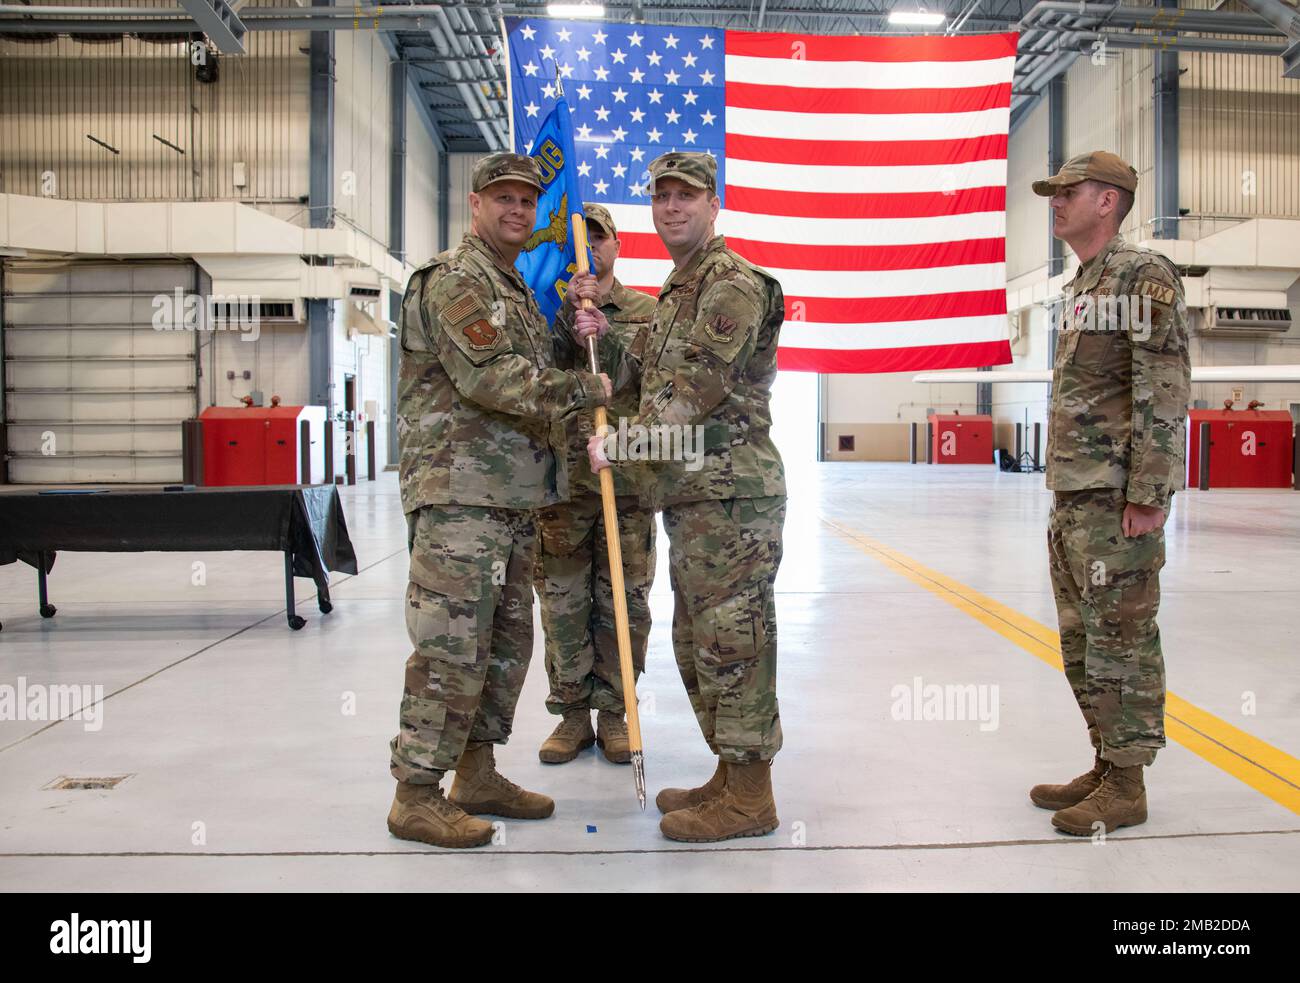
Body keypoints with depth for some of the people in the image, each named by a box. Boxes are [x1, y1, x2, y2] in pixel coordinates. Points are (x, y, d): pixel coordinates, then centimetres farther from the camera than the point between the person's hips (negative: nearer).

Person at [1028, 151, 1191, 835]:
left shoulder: (1145, 275, -8)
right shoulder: (1080, 289, 20)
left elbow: (1165, 394, -15)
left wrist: (1146, 496, -20)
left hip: (1118, 498, -9)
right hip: (1073, 497, 9)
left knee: (1121, 639, -3)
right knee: (1082, 641, 14)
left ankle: (1126, 786, 8)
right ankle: (1105, 765, 25)